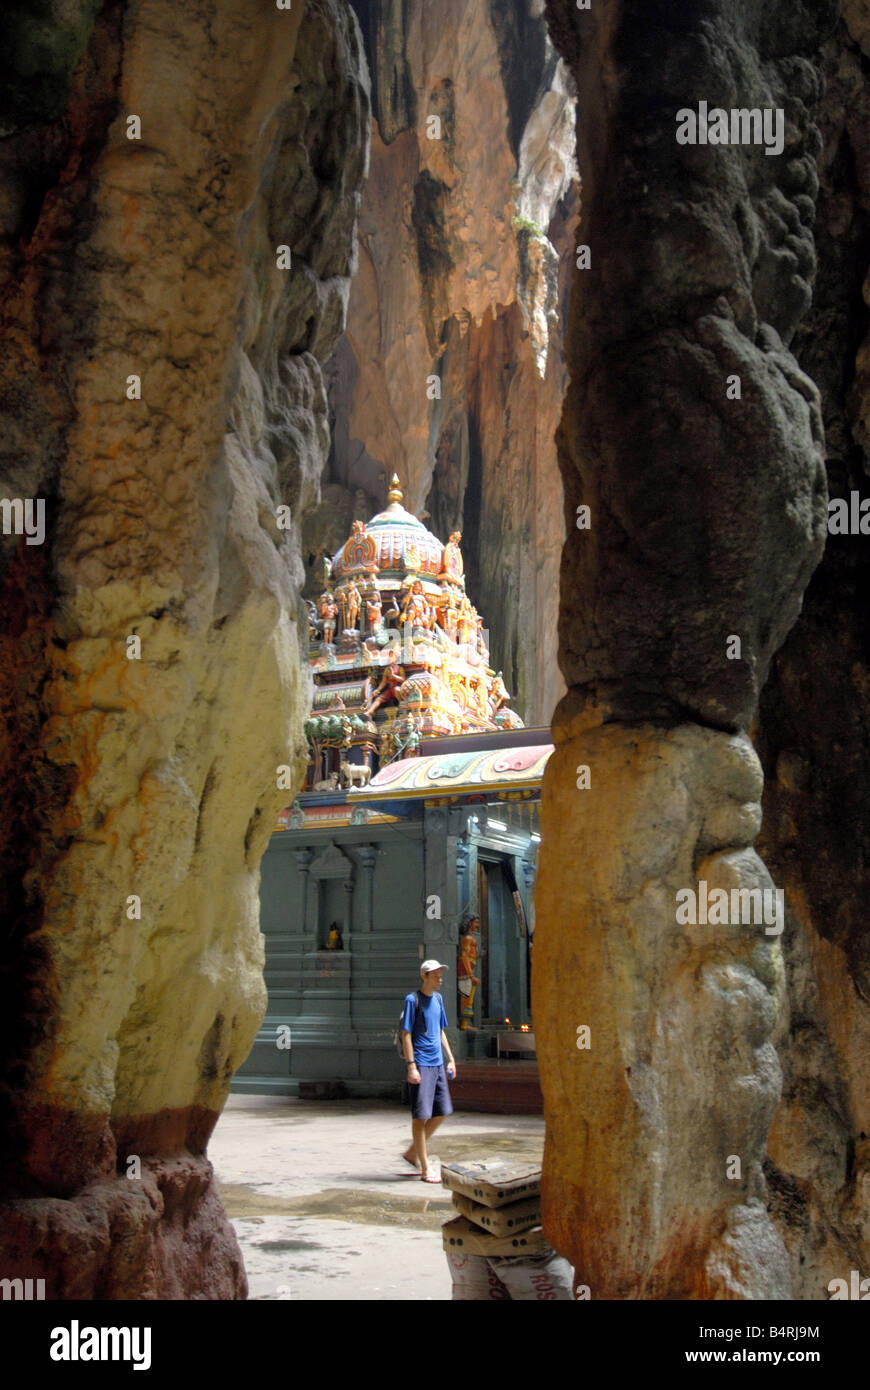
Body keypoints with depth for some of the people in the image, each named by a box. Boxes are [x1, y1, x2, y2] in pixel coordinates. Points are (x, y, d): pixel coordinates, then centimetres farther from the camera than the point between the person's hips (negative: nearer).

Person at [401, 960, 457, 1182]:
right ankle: (425, 1170, -2)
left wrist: (450, 1059, 18)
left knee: (441, 1112, 10)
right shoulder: (412, 1000, -8)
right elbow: (406, 1034, -11)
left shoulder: (438, 999, 15)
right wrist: (411, 1066, -17)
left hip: (437, 1064, 8)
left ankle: (413, 1152, 25)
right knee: (421, 1115, -5)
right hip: (421, 1065, -8)